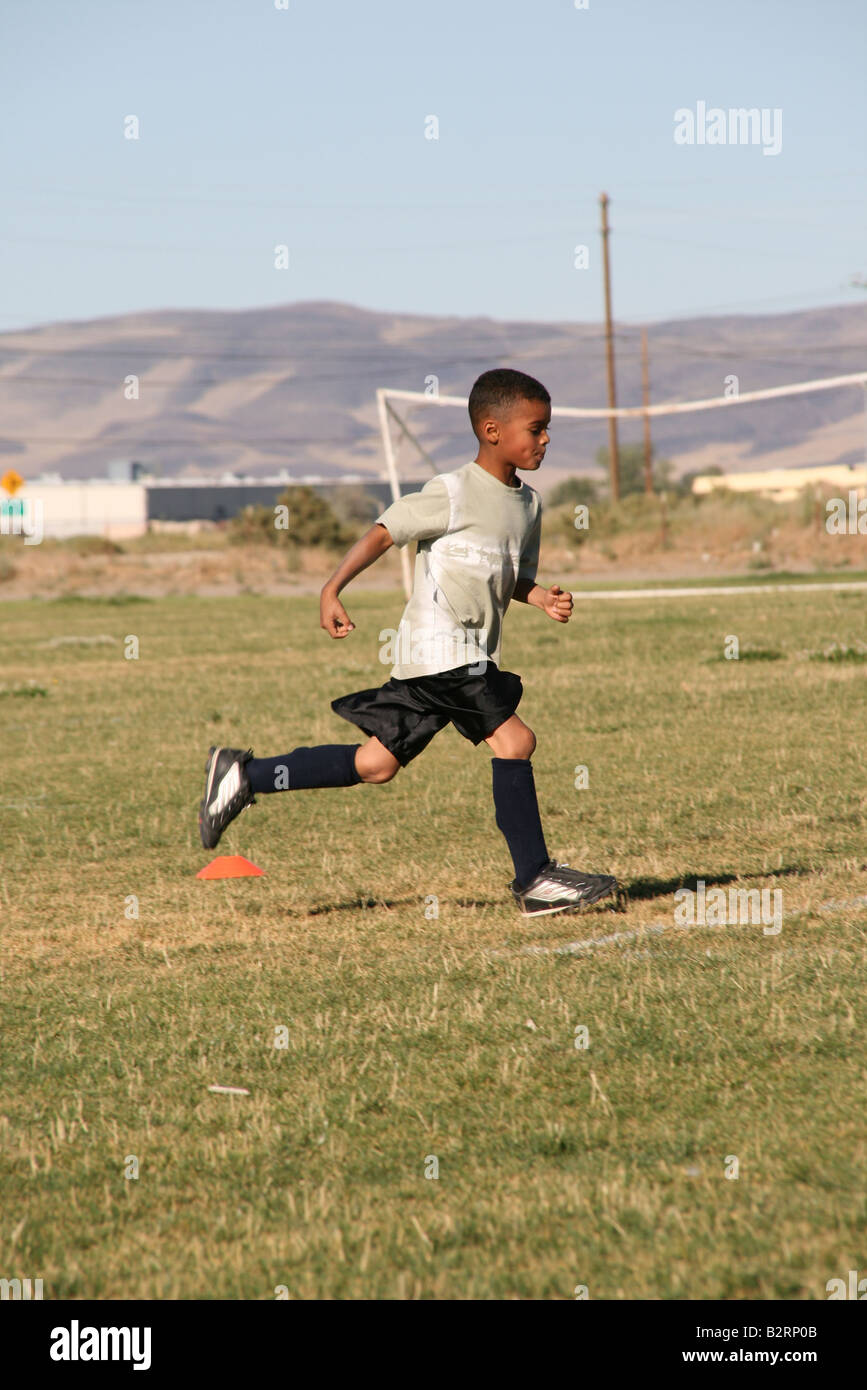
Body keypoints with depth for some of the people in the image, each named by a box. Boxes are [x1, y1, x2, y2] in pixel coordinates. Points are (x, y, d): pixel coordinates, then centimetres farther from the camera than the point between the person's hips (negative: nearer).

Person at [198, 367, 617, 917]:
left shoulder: (528, 503, 13)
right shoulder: (453, 494, -13)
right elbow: (383, 532, -11)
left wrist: (543, 598, 3)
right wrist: (333, 591, -17)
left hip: (473, 654, 9)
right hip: (439, 649, -9)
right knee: (514, 740, -13)